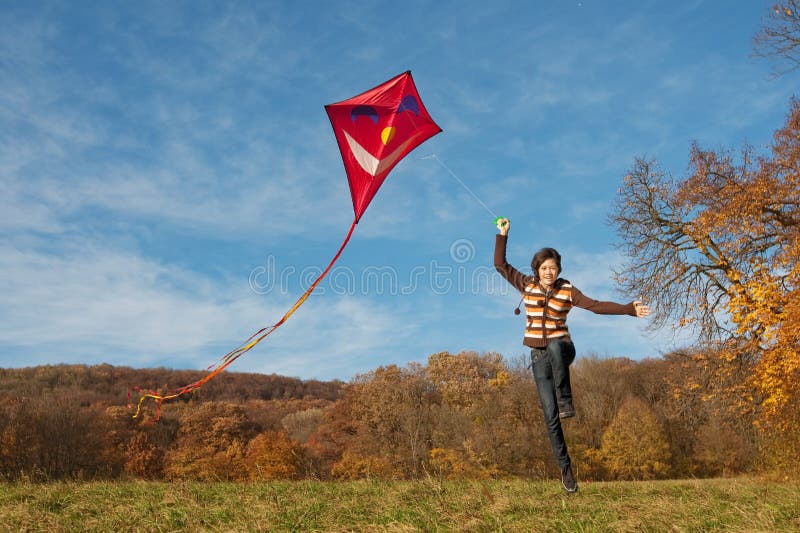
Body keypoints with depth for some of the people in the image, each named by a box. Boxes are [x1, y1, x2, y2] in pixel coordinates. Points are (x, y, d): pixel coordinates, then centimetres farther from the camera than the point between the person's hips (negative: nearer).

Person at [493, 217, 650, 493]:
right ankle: (565, 466, 8)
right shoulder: (527, 284, 3)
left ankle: (566, 401, -30)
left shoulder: (567, 290, -1)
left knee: (555, 345, -42)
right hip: (539, 356, 1)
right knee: (550, 415, -5)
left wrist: (630, 309, -12)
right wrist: (503, 235, -1)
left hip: (561, 348, -1)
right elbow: (500, 264, 4)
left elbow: (597, 306, -5)